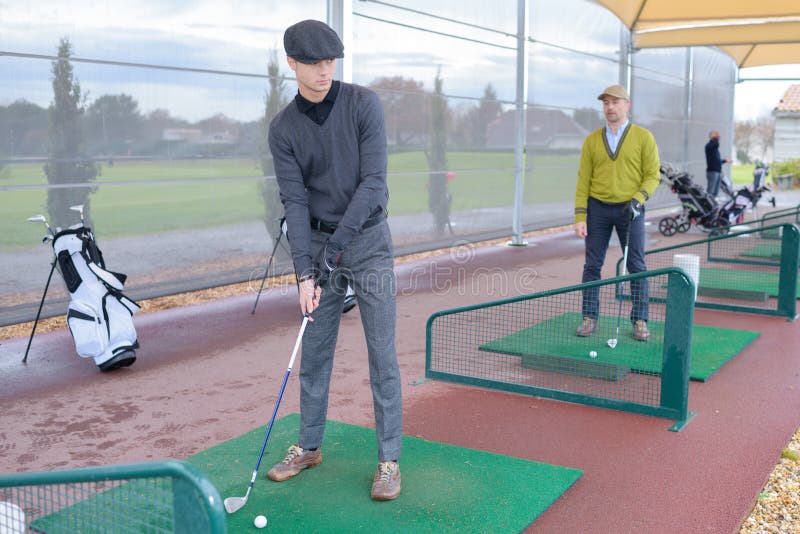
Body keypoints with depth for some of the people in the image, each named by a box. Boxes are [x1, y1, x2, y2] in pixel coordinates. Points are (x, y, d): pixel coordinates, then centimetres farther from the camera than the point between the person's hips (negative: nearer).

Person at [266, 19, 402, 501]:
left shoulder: (364, 104, -9)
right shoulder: (283, 128, -2)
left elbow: (374, 181, -16)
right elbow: (295, 201, -8)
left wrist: (338, 241, -22)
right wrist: (304, 272, -17)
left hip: (368, 239, -3)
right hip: (317, 243, 3)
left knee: (382, 352, -2)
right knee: (315, 349, 10)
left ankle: (389, 458, 7)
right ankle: (309, 446, 25)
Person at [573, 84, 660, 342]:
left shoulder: (643, 137, 1)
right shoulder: (591, 140, 6)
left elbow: (652, 174, -1)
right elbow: (583, 180, 4)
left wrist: (638, 199, -17)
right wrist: (580, 217, -3)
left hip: (630, 208, -1)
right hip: (597, 207, 2)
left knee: (637, 266, 1)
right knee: (592, 265, 3)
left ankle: (639, 320, 11)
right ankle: (590, 318, 12)